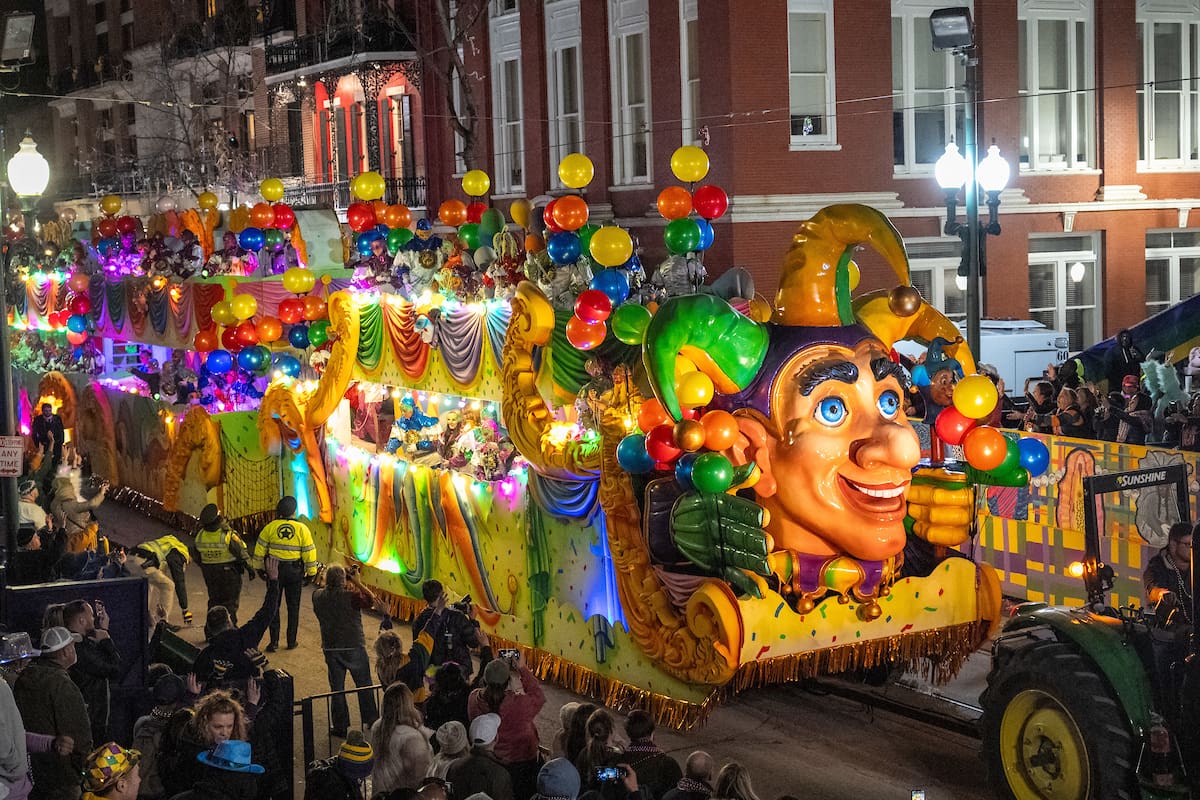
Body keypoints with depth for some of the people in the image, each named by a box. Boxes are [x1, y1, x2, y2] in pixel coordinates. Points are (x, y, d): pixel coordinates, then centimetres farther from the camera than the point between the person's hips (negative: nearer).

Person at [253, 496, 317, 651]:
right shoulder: (302, 529, -7)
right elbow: (309, 552, -5)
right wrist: (311, 572, 5)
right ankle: (291, 641, 14)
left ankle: (274, 641, 4)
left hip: (274, 570, 0)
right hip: (294, 571, 0)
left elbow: (260, 550, 0)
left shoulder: (270, 527, -6)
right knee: (293, 607, 11)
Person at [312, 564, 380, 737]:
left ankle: (340, 726, 15)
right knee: (364, 685, 15)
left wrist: (352, 584, 5)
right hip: (354, 647, -3)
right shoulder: (351, 596, -22)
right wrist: (357, 582, -13)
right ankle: (371, 720, 25)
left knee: (337, 688, 11)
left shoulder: (318, 596, -6)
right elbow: (371, 600, -16)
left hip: (331, 649, 3)